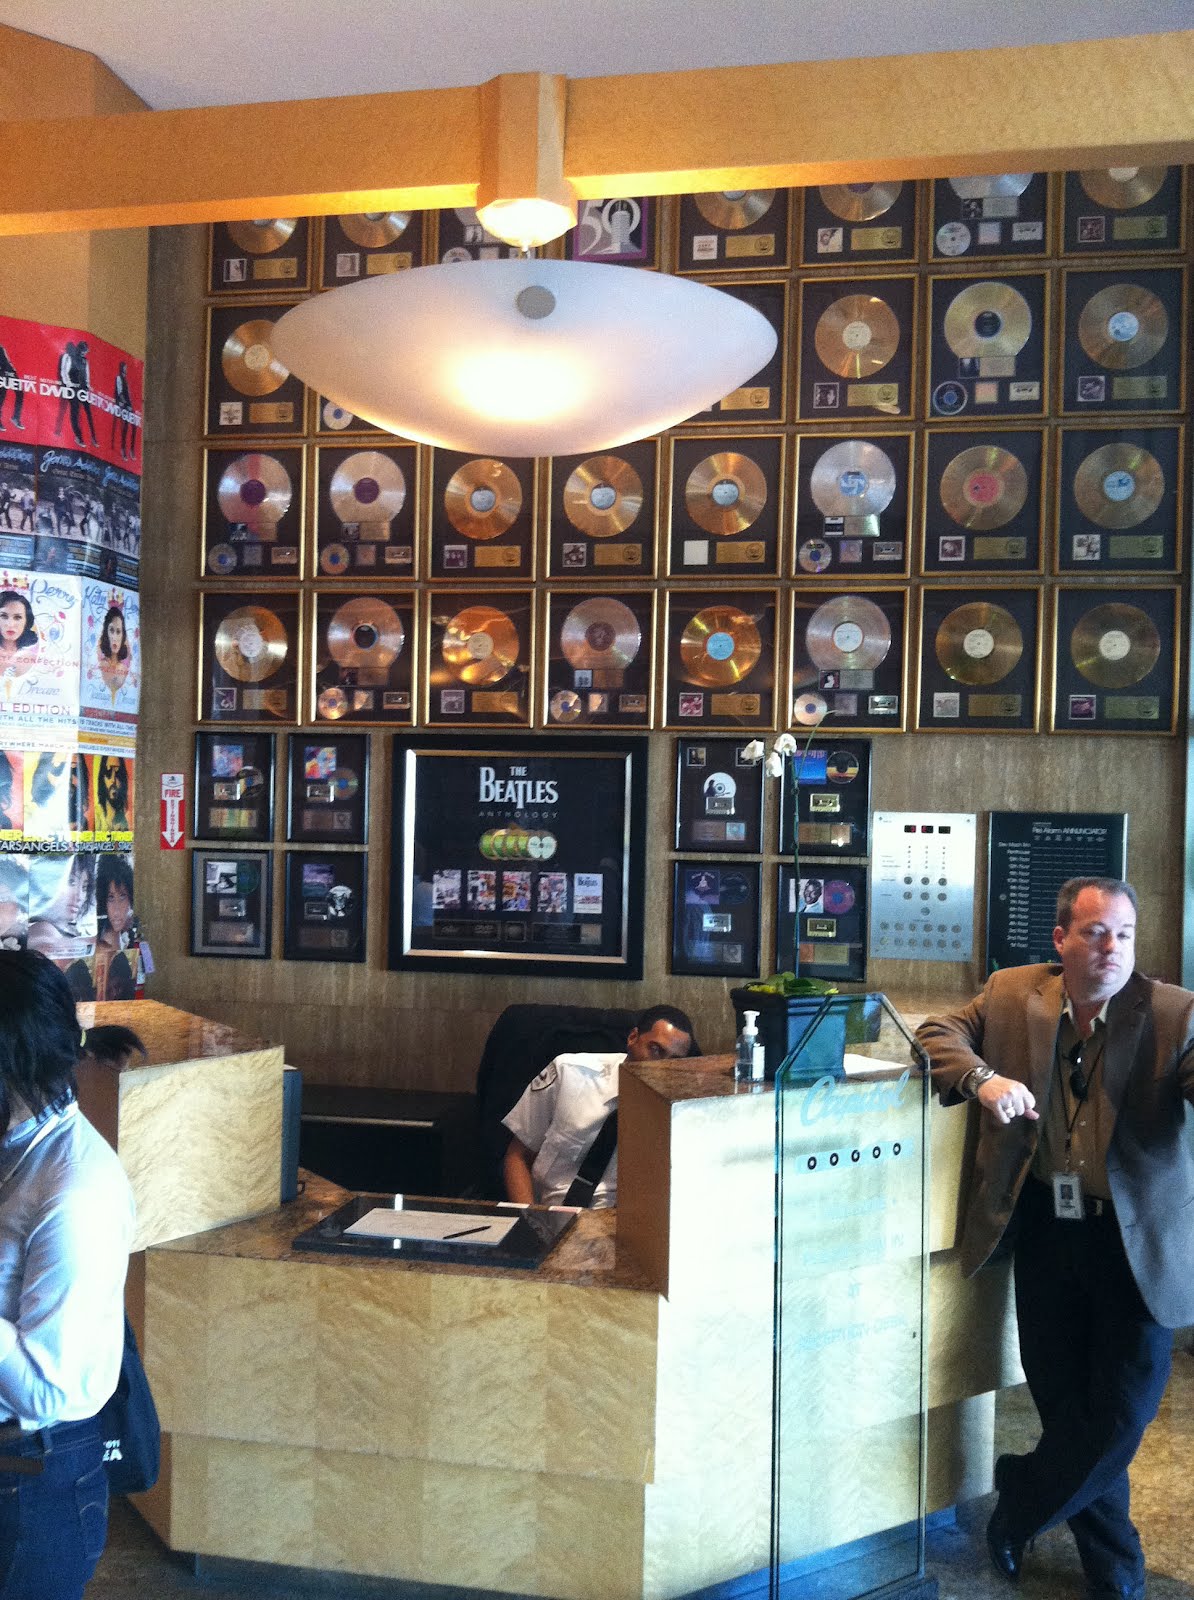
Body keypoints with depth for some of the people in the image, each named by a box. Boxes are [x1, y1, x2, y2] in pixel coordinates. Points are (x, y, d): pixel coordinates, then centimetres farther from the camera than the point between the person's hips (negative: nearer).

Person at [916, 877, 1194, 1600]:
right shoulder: (1014, 994, 0)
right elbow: (940, 1030, 2)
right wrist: (982, 1079, -19)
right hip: (1045, 1228, 2)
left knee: (1124, 1405, 2)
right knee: (1059, 1395, 12)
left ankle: (1018, 1509, 29)